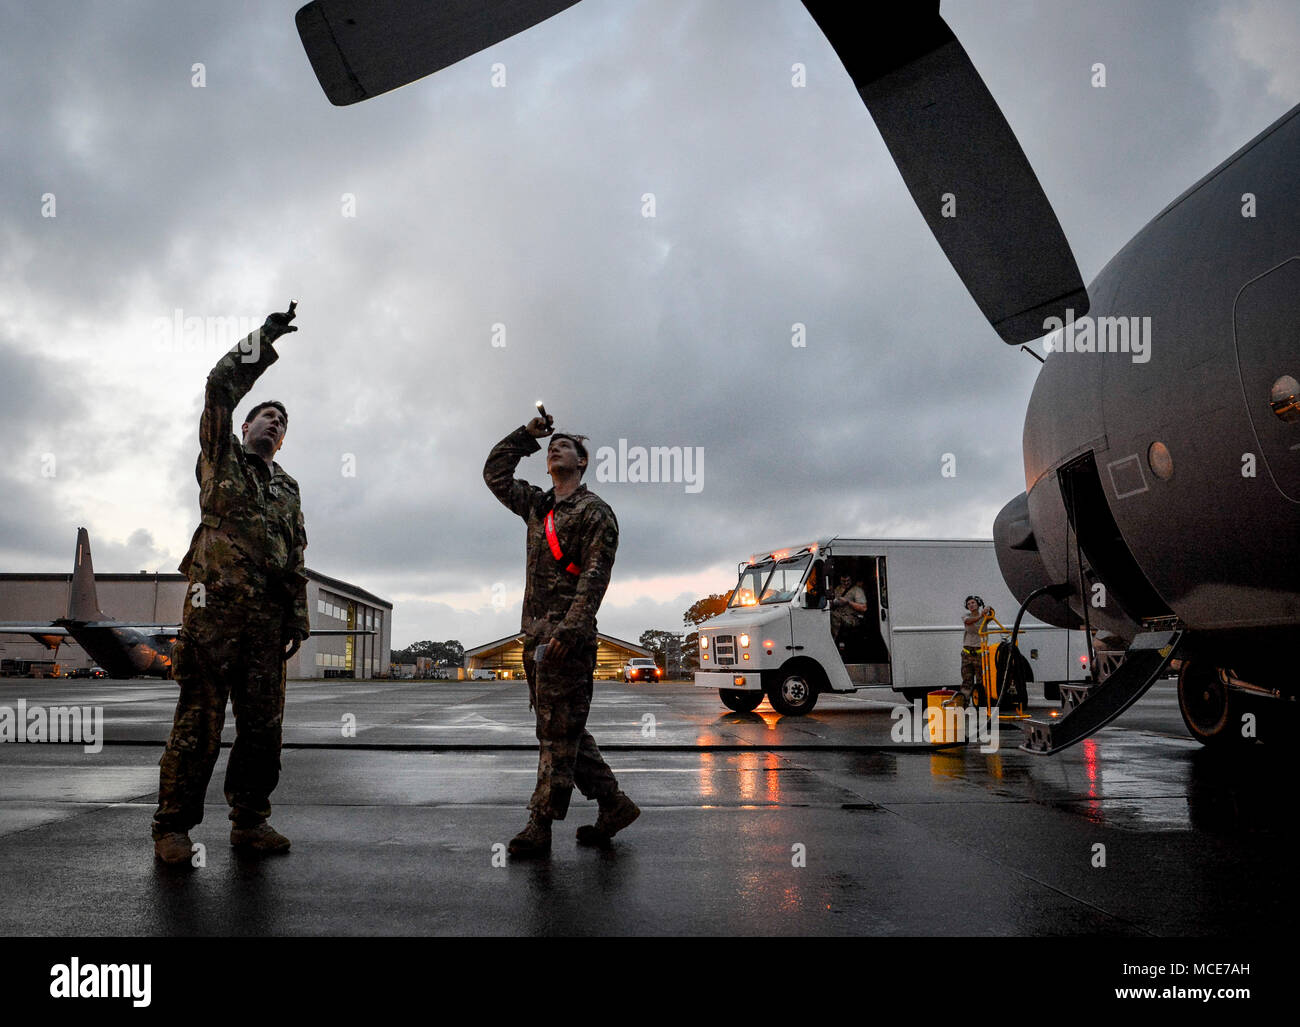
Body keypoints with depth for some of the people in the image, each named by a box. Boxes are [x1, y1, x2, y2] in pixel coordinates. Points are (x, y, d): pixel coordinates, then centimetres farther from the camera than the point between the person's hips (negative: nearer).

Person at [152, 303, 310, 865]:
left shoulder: (287, 488, 25)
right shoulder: (222, 456, 14)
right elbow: (220, 387, 0)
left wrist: (297, 618, 13)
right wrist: (264, 339, 1)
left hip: (266, 614, 5)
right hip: (217, 601, -5)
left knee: (263, 719, 2)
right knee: (201, 714, -7)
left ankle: (250, 820, 10)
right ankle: (173, 825, 0)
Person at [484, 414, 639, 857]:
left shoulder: (595, 511, -3)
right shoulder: (537, 506, 20)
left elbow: (595, 576, -12)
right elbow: (495, 472, 28)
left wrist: (568, 629, -22)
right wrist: (527, 435, 18)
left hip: (567, 638, -8)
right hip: (535, 637, 8)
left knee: (559, 733, -5)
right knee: (564, 733, 10)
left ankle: (539, 827, -1)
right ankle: (614, 804, 18)